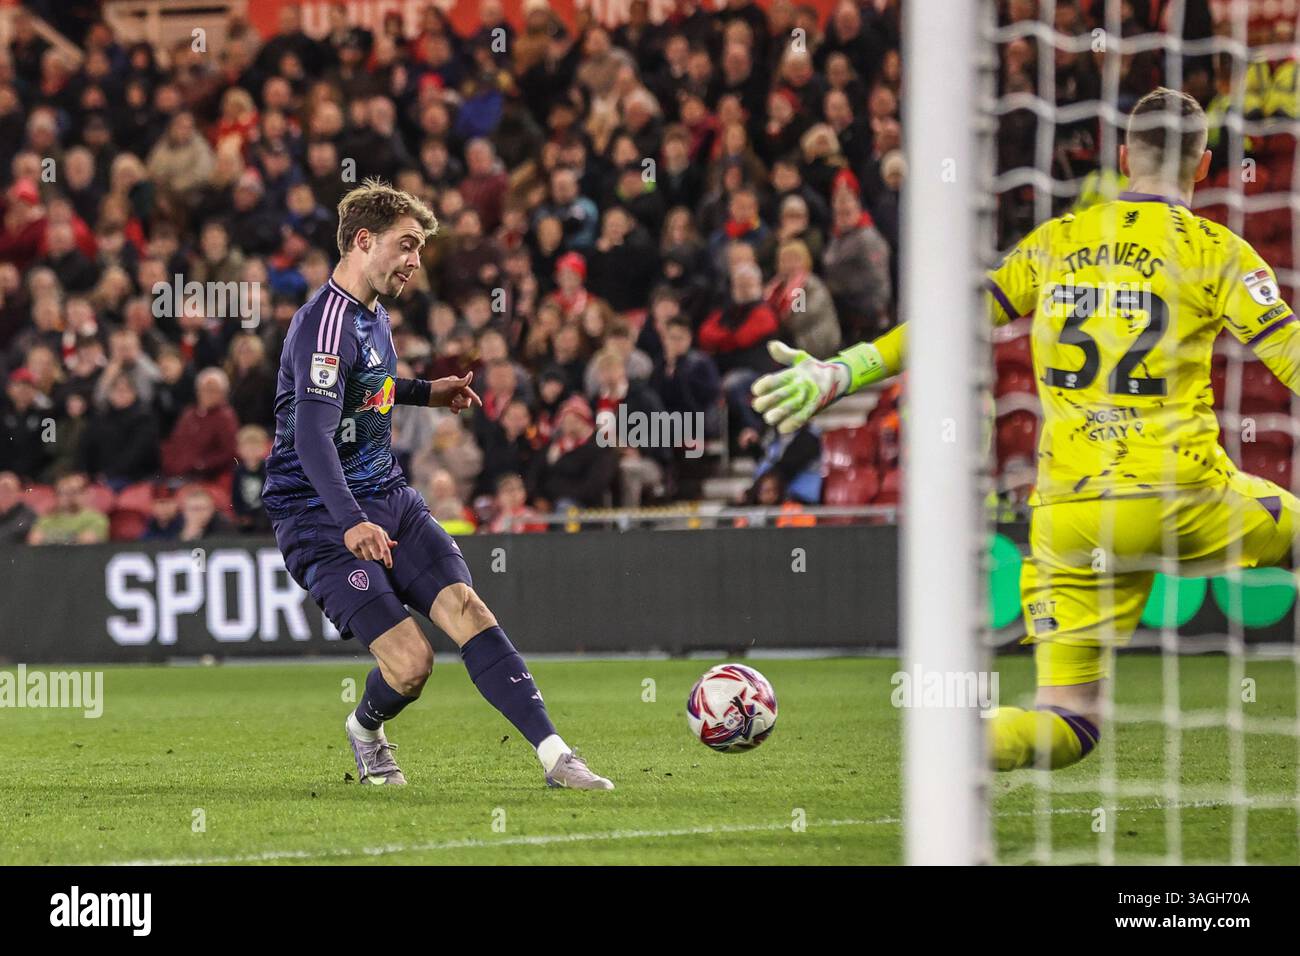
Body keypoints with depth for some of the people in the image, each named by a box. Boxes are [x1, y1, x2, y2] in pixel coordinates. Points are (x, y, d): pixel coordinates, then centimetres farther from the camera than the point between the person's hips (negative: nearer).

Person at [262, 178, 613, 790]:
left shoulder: (371, 313, 13)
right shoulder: (326, 323, -18)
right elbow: (311, 435, -31)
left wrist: (424, 392, 27)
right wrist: (352, 522, -43)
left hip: (389, 499, 8)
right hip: (323, 519, -8)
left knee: (464, 609, -13)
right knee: (409, 662, -17)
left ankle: (554, 755, -19)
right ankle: (365, 731, 18)